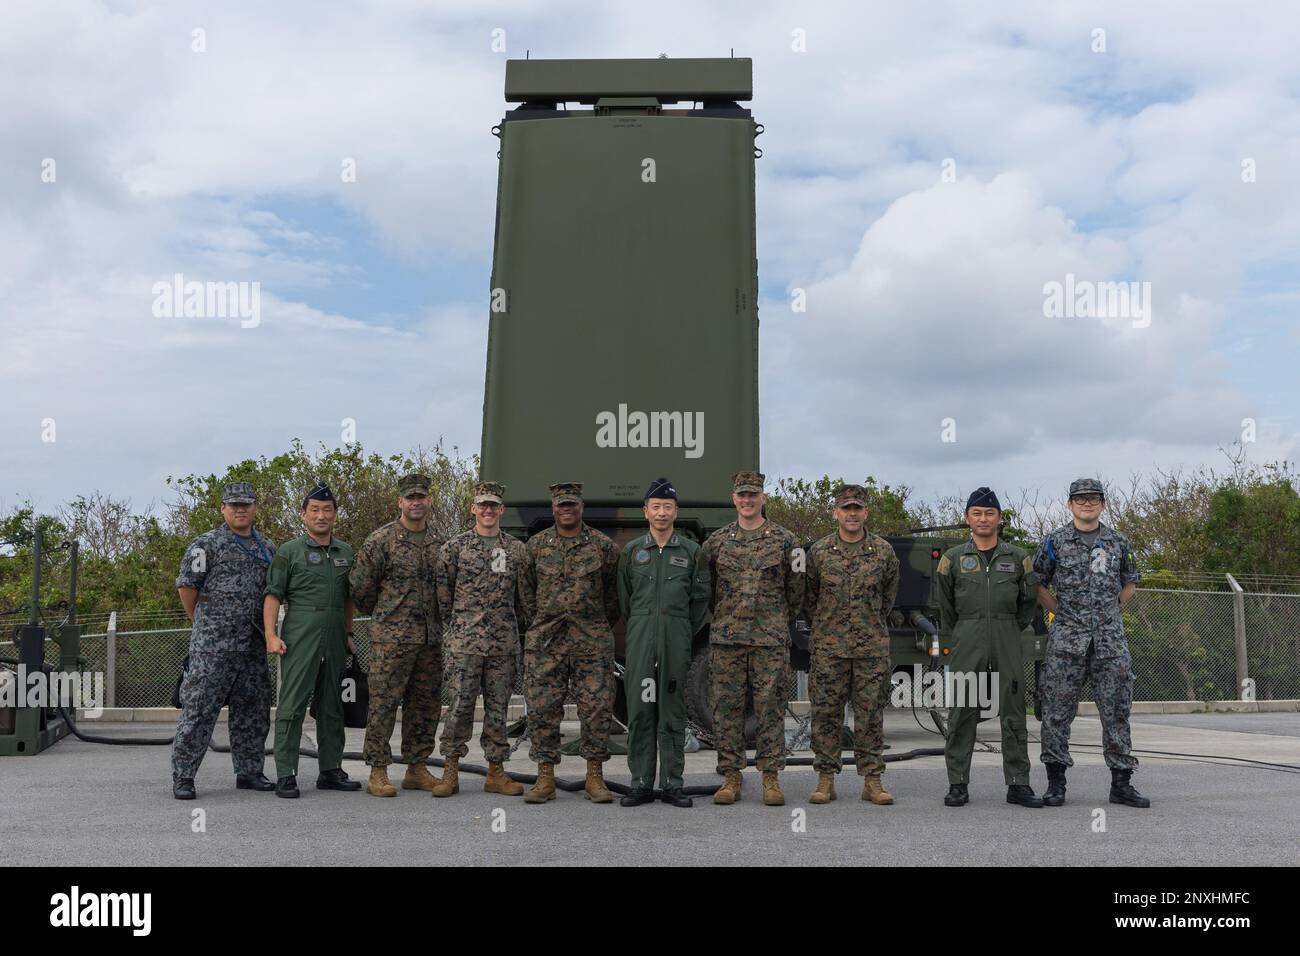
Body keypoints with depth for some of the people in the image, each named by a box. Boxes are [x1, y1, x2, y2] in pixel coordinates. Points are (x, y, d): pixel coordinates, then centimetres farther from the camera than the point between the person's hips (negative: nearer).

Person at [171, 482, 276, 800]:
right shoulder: (207, 544, -4)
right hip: (212, 645, -6)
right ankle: (182, 777, 1)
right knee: (198, 708, -5)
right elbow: (186, 584, -3)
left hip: (254, 645, 6)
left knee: (253, 710, 11)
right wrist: (202, 622, 5)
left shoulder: (267, 548, 15)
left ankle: (249, 772, 21)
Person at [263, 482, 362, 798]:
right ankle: (285, 775, -2)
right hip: (299, 640, -5)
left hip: (334, 641, 5)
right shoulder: (290, 552, 0)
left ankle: (331, 770, 19)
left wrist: (348, 634, 18)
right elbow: (273, 595, -4)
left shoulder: (346, 553, 15)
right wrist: (271, 635, -13)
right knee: (292, 707, -6)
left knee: (332, 708, 11)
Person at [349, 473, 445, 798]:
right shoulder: (381, 540, -6)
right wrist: (379, 613, 8)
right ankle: (378, 772, 5)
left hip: (430, 637, 6)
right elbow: (359, 585, -3)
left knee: (426, 705, 10)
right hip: (391, 638, -6)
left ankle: (417, 769, 20)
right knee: (383, 704, -3)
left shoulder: (438, 542, 11)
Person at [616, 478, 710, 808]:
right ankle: (641, 783, 6)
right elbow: (623, 598, 14)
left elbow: (700, 598, 9)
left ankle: (673, 783, 8)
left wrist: (684, 633, 8)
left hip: (677, 642, 0)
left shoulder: (691, 551, 7)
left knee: (673, 712, 2)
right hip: (639, 641, 1)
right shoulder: (631, 551, 9)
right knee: (639, 711, 0)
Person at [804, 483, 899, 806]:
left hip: (872, 647, 0)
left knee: (870, 714, 3)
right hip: (828, 647, 0)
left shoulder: (884, 552, 2)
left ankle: (872, 780, 10)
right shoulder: (819, 551, 1)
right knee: (826, 713, 2)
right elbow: (808, 597, 12)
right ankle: (826, 779, 10)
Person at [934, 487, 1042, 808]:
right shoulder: (953, 559, 5)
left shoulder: (1017, 558, 8)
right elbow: (944, 606, 12)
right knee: (962, 715, 0)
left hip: (1008, 647, 1)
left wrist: (1012, 630, 13)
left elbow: (1029, 600, 17)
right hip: (966, 646, -1)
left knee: (1013, 716, 3)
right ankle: (958, 784, 7)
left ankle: (1018, 784, 10)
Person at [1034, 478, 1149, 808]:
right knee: (1057, 711, -1)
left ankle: (1121, 783, 11)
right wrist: (1061, 611, 3)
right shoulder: (1055, 542, 2)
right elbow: (1037, 585, 9)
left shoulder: (1117, 542, 9)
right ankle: (1056, 782, 8)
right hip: (1066, 637, -2)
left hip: (1110, 637, 2)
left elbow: (1130, 583, 22)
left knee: (1116, 710, 4)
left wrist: (1109, 610, 13)